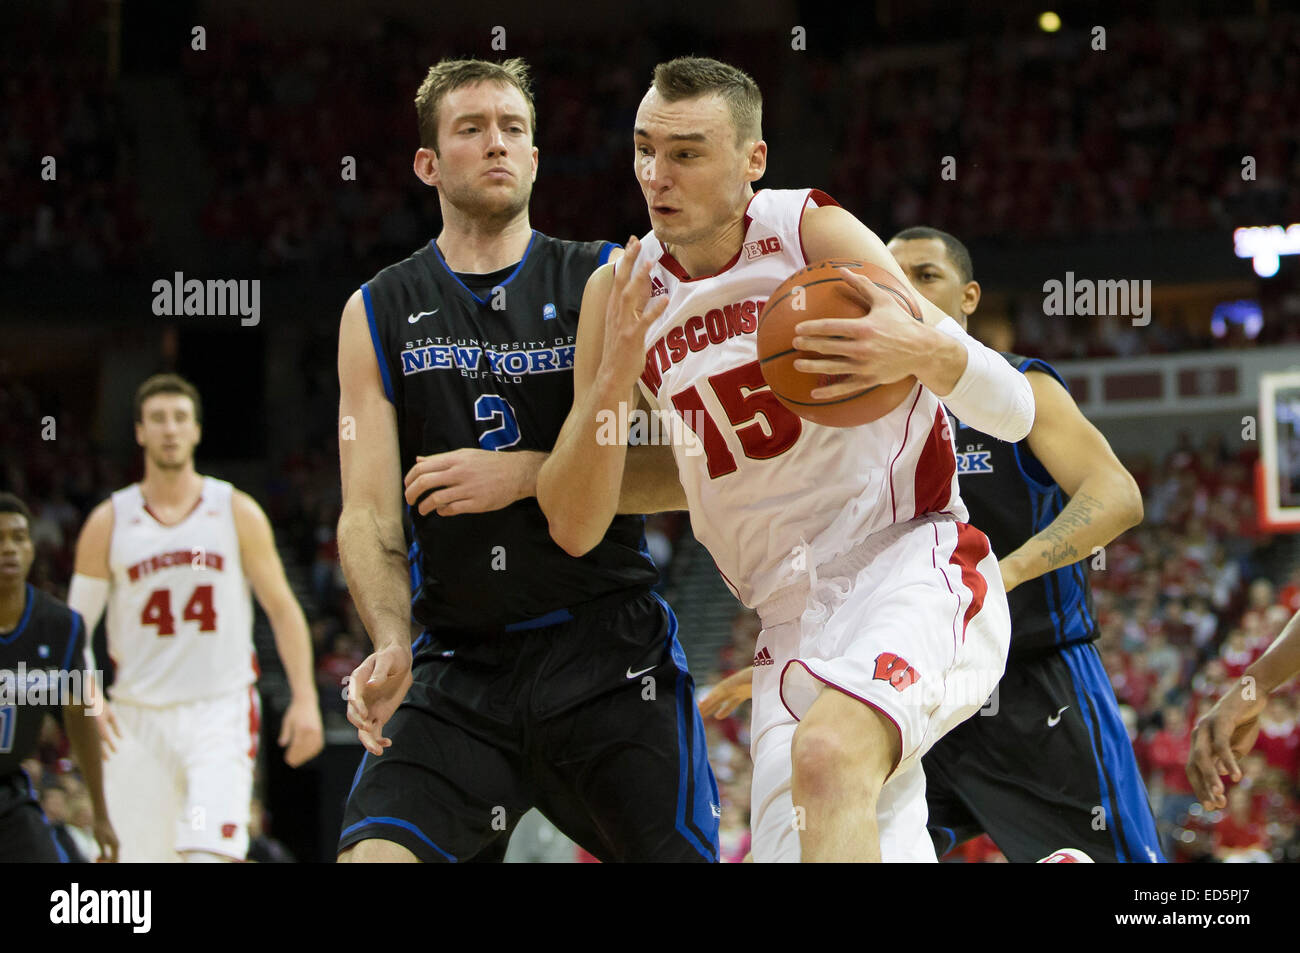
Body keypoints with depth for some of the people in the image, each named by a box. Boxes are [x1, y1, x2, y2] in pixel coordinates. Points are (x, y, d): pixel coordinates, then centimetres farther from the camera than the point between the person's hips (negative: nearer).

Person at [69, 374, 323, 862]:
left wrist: (305, 698, -3)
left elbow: (282, 608, 7)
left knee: (211, 854, -21)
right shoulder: (109, 523, 4)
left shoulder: (238, 513, 4)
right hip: (139, 720, 2)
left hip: (221, 712, -2)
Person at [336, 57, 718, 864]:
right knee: (372, 855, -18)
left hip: (609, 653, -1)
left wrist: (527, 473, -14)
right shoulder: (379, 313, 7)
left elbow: (691, 472, -4)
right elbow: (368, 517, 0)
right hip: (458, 667, 1)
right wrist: (391, 644, -18)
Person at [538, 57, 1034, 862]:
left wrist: (927, 353, -34)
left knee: (828, 754, -34)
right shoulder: (623, 293, 4)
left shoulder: (810, 233, -8)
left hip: (912, 562, -6)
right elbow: (574, 530, 1)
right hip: (795, 617, 6)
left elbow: (1013, 412, -10)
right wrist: (615, 377, -16)